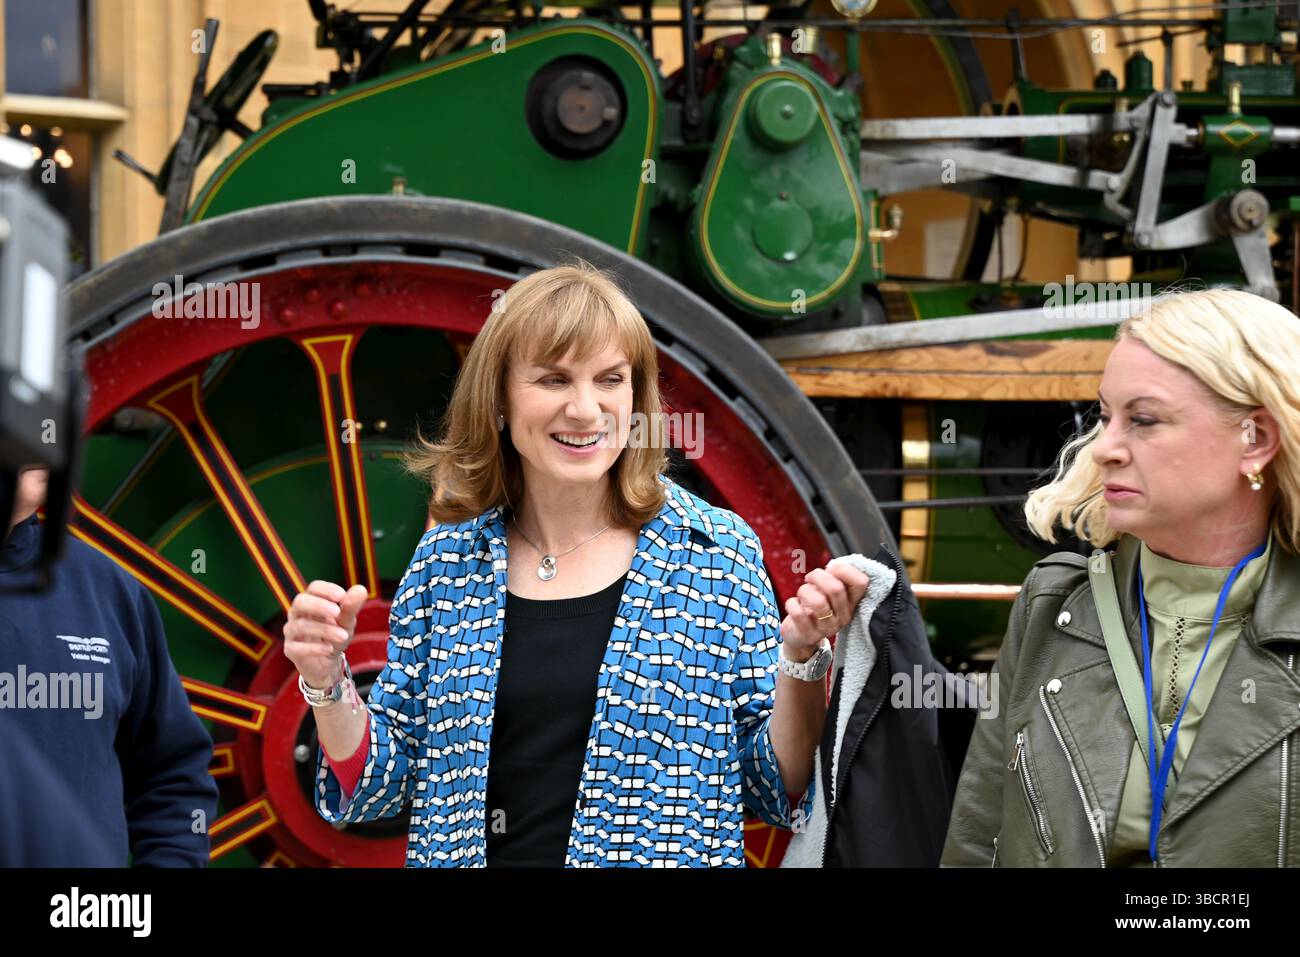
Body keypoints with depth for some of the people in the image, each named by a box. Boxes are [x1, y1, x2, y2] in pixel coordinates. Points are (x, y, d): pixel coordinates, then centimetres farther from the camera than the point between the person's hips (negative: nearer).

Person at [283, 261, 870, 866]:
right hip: (480, 856, 2)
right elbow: (383, 786, 5)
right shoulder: (445, 561, 0)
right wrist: (328, 683, -10)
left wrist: (801, 659, -18)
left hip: (666, 857, -1)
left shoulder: (717, 553, -5)